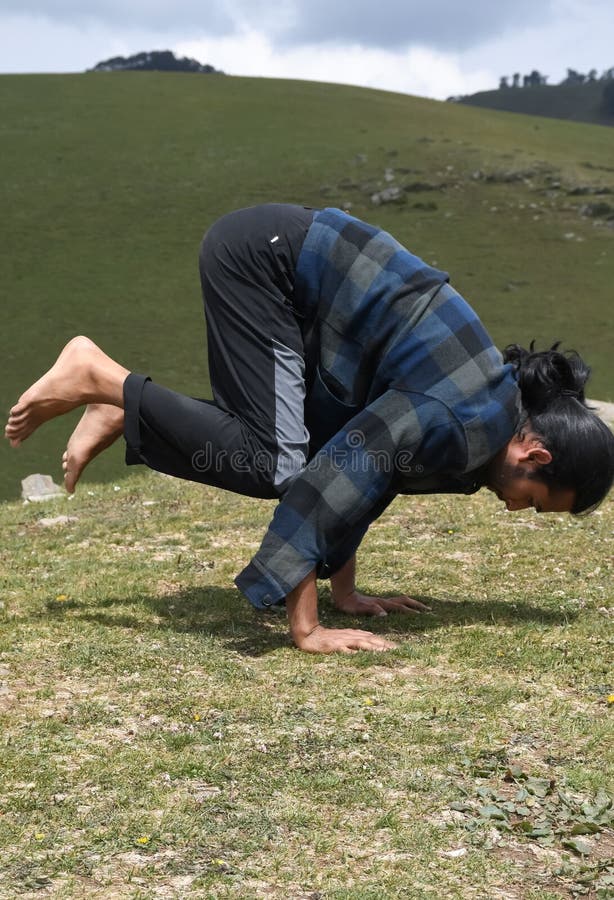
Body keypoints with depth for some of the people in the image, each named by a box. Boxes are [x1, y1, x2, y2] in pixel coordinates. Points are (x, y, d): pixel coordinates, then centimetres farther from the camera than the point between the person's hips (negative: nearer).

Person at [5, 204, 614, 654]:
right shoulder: (456, 422, -23)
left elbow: (369, 473, 13)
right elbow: (336, 479, -31)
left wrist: (344, 588, 13)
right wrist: (306, 628, -28)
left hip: (281, 257, 9)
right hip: (262, 254, -9)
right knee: (275, 464, -17)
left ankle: (124, 413, 15)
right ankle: (99, 379, -7)